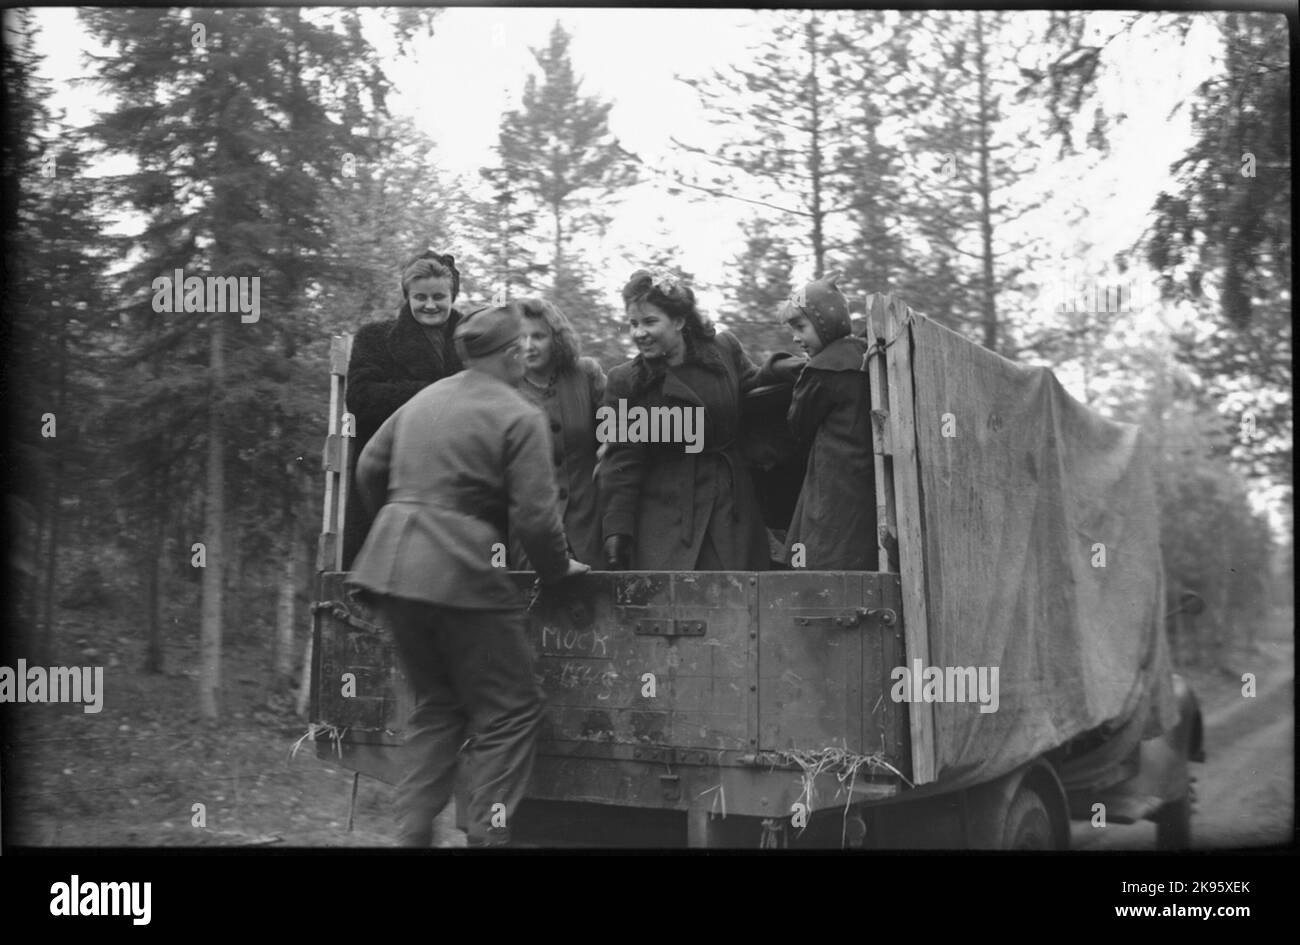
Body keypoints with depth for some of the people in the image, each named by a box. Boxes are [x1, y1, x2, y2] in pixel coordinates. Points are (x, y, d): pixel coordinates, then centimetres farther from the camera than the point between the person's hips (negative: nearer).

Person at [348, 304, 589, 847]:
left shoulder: (422, 400, 16)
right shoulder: (520, 418, -5)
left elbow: (369, 468, 21)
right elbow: (534, 515, -11)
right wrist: (557, 570, 5)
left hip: (392, 563, 8)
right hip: (459, 570, -7)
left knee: (437, 704, 20)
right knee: (510, 709, 5)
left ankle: (415, 830, 18)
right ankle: (486, 834, 3)